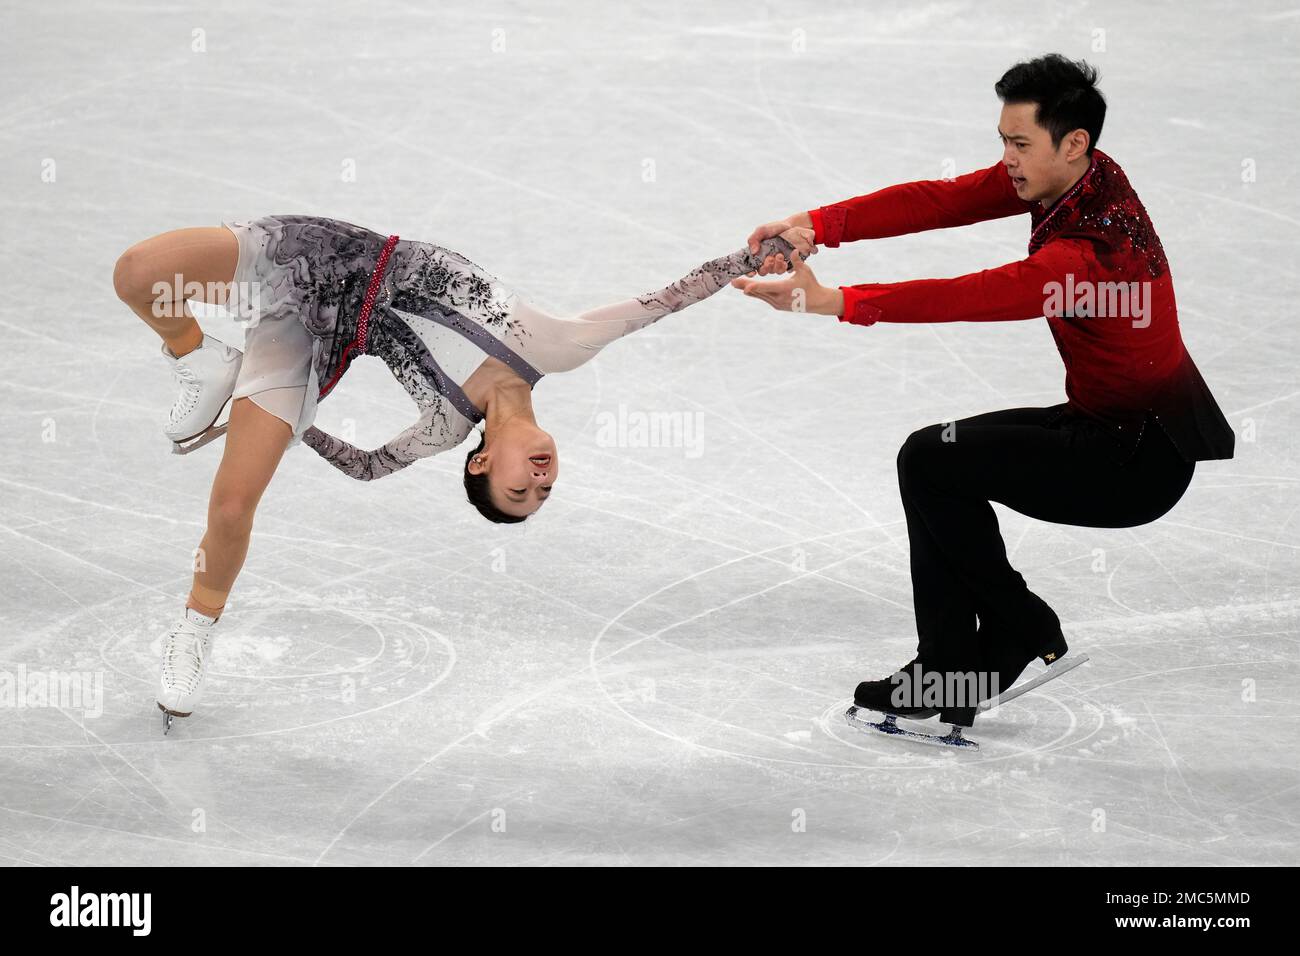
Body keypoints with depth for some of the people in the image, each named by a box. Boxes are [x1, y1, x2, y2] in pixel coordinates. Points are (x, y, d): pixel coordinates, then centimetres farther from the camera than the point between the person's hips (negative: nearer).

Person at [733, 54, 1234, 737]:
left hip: (1142, 458, -10)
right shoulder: (1063, 175, -1)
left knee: (930, 459, -12)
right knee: (938, 458, 10)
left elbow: (969, 298, -36)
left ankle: (1025, 635, 3)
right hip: (1099, 422, 10)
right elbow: (941, 201, -8)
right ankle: (947, 677, 11)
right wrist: (819, 226, -20)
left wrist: (834, 302, -39)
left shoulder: (1096, 245, -29)